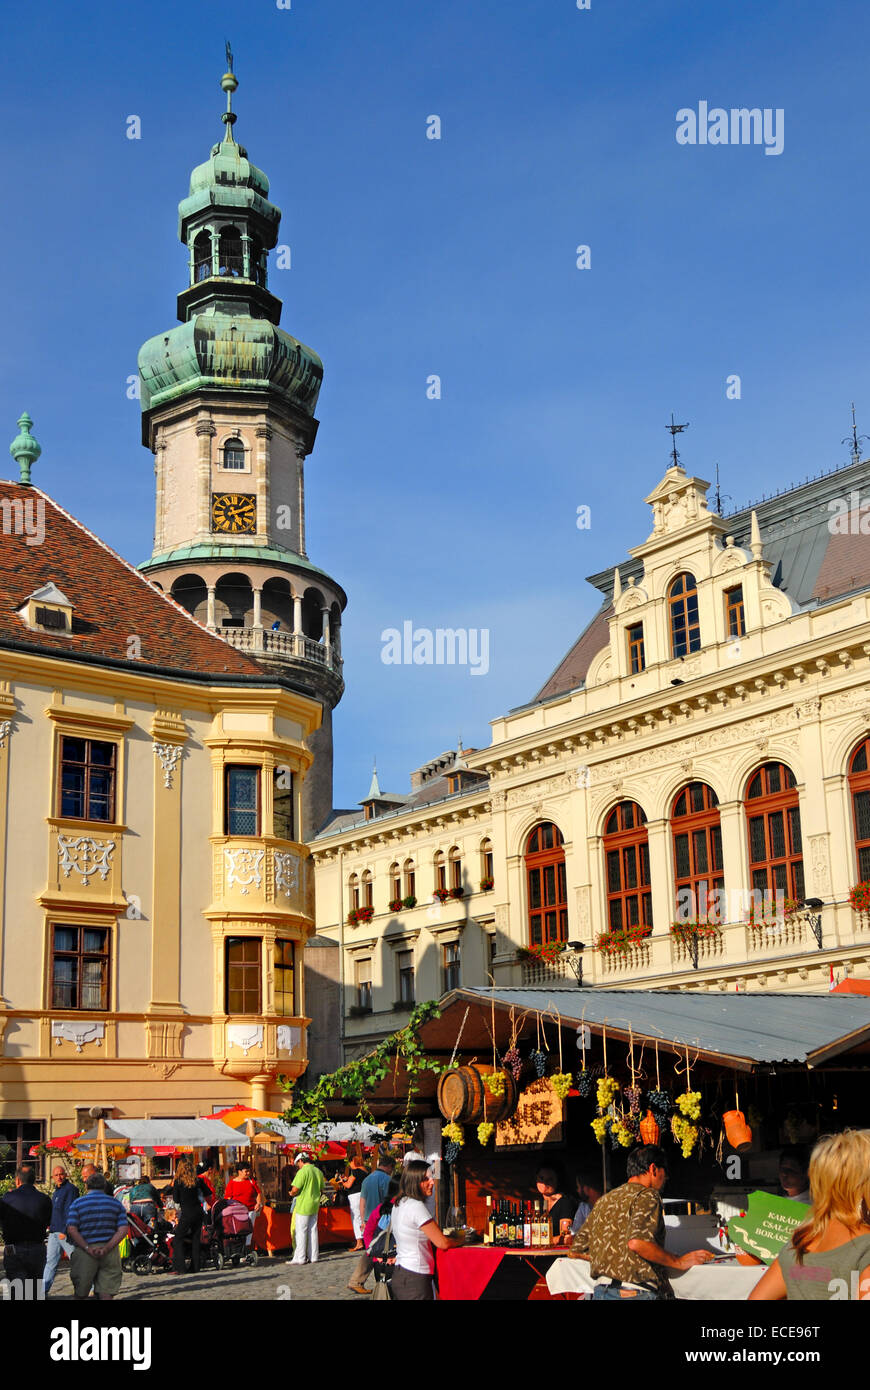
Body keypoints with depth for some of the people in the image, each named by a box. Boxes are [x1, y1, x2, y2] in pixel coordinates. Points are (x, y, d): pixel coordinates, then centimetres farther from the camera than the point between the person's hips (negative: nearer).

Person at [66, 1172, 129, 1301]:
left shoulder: (77, 1203, 4)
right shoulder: (116, 1204, 8)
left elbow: (71, 1229, -10)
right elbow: (123, 1230, -3)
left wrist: (88, 1249, -12)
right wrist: (106, 1248, -10)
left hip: (84, 1252, -1)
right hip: (110, 1253, 1)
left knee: (81, 1294, 11)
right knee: (106, 1294, 0)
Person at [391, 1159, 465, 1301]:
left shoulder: (399, 1204, 12)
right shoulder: (416, 1206, -17)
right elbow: (442, 1243, -14)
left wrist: (454, 1236, 16)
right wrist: (461, 1239, 6)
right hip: (414, 1279, -9)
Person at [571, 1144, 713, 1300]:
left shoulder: (603, 1201, 18)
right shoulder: (647, 1195, -4)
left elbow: (577, 1250, 19)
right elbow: (637, 1242, -21)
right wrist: (679, 1262, -10)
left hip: (601, 1291, 8)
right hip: (638, 1293, -8)